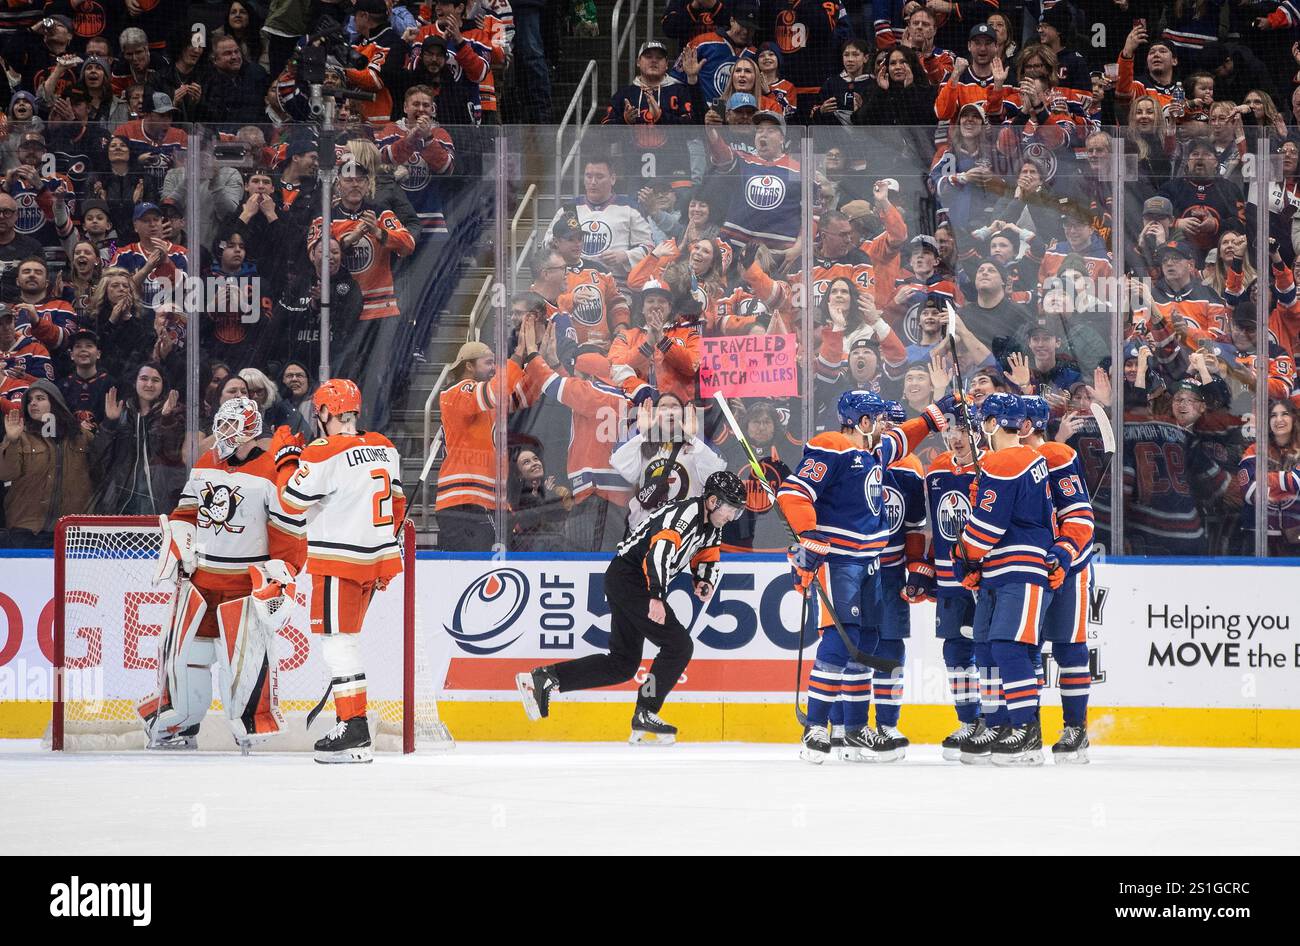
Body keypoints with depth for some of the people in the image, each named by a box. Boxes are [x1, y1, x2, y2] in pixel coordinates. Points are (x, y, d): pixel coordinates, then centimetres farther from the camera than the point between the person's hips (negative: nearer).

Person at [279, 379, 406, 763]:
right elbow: (396, 504, 17)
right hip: (375, 559, 8)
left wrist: (286, 457, 4)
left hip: (338, 563, -8)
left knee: (337, 640, -6)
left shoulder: (323, 454, -15)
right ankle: (352, 726, 21)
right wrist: (387, 547, 26)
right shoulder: (384, 448, 9)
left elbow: (293, 501, -9)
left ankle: (354, 728, -12)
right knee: (348, 639, 18)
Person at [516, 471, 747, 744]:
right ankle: (645, 716, -6)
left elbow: (708, 560, 24)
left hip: (627, 583, 10)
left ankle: (543, 678, 8)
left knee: (622, 664, 11)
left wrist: (705, 582, 2)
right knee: (679, 645, -11)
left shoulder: (711, 526, 12)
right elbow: (659, 550, -32)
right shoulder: (686, 513, -19)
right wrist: (656, 597, -40)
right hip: (628, 576, -10)